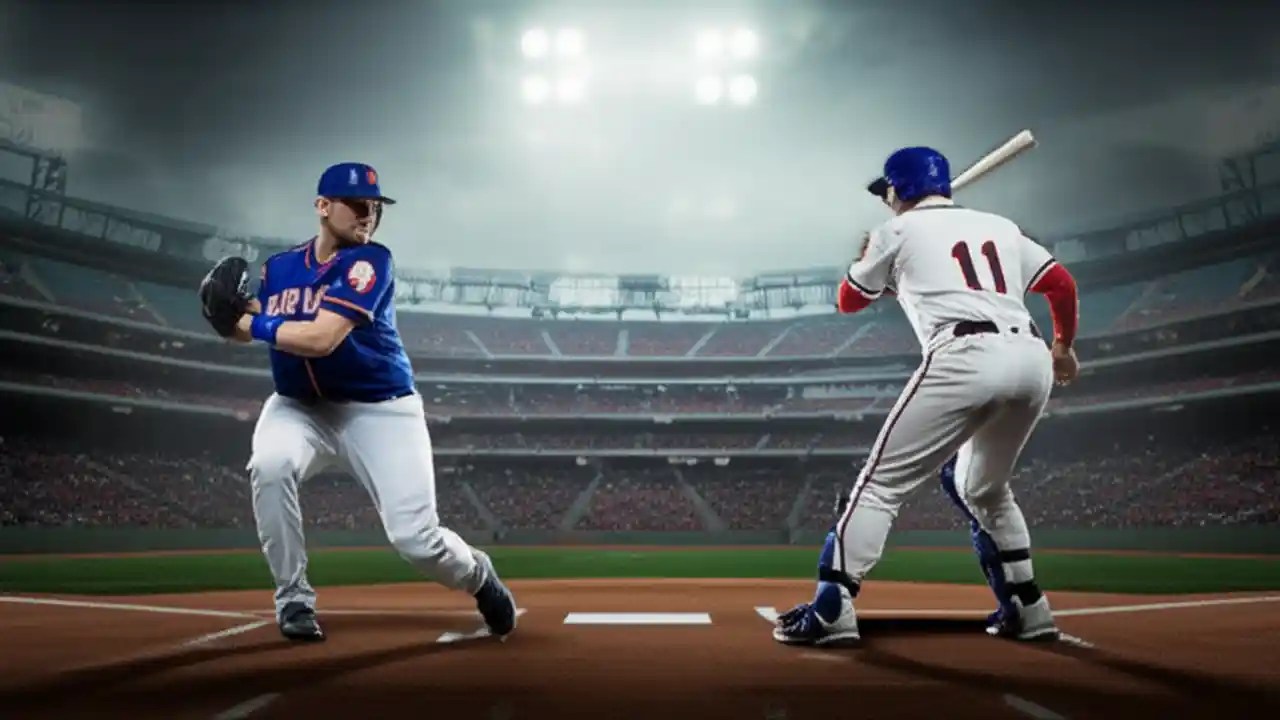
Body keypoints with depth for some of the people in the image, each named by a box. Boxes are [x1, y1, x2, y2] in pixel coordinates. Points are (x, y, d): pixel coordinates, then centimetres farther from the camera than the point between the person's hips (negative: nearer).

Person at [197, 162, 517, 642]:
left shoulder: (370, 261, -15)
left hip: (381, 410, -4)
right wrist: (231, 311, -9)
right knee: (269, 465, -29)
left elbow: (321, 338, -26)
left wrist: (252, 323, -17)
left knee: (416, 539, -13)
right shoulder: (280, 267, 1)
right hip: (300, 407, 4)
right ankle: (293, 598, -7)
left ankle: (479, 577, 23)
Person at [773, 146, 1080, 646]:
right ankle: (1027, 609, 27)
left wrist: (868, 256, 45)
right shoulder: (1001, 226, 26)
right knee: (984, 490, 26)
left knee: (882, 483, -1)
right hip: (1032, 361, 6)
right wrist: (1065, 347, 35)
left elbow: (849, 300, 25)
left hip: (965, 359, -6)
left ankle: (832, 611, -10)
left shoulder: (899, 230, 15)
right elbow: (1062, 283, 20)